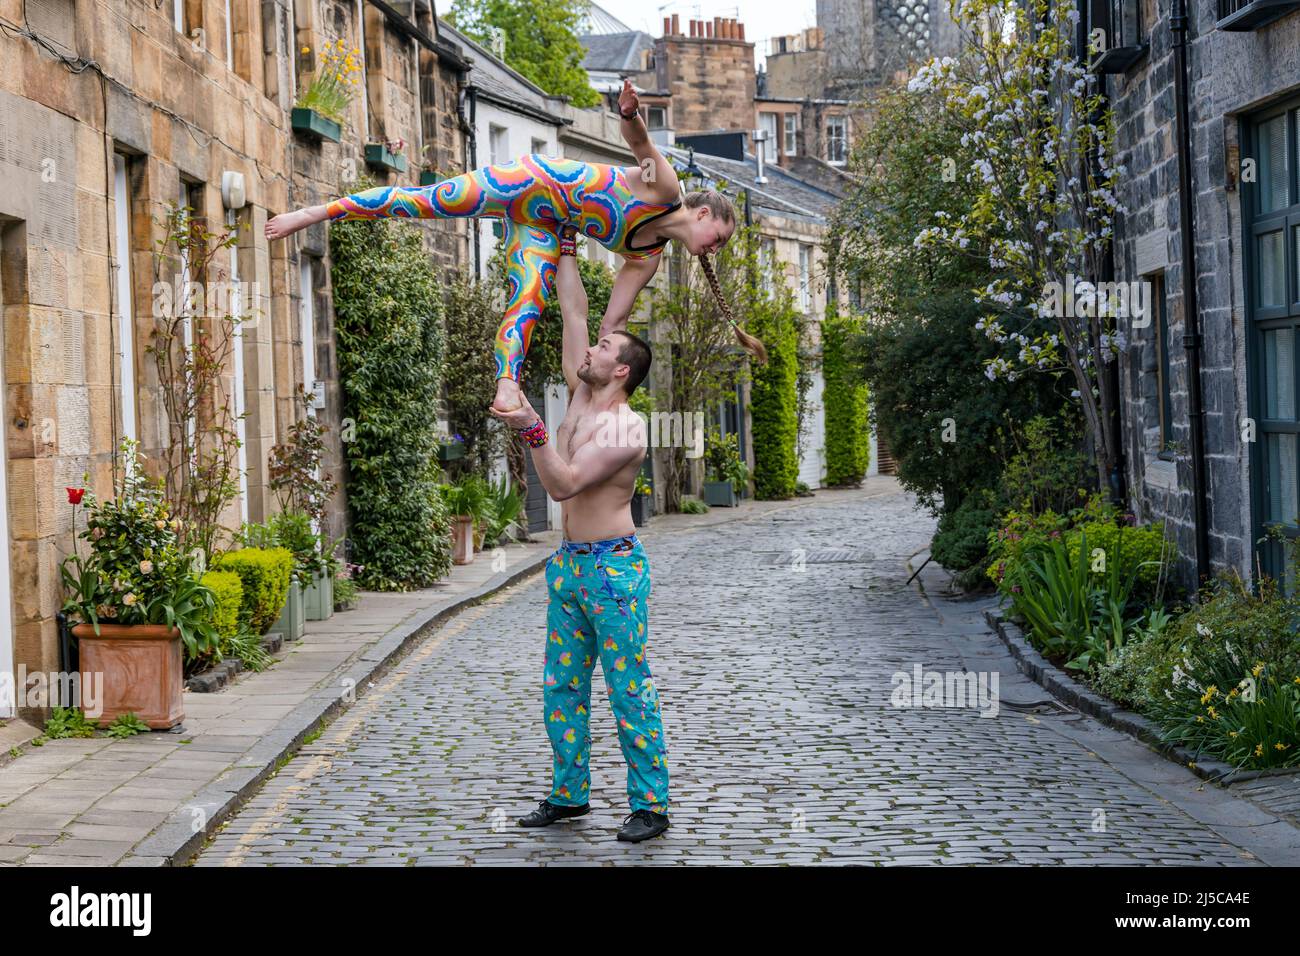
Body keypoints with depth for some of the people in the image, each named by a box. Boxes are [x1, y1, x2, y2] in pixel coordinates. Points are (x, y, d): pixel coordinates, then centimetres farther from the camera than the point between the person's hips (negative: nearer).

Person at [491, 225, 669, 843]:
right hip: (568, 563, 8)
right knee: (562, 687, 10)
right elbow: (572, 310, 10)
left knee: (629, 691, -5)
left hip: (613, 566, -8)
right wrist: (563, 245, 10)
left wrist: (531, 430, -30)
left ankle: (651, 804, 0)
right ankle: (569, 794, 19)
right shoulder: (580, 395, 8)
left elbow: (564, 484, -22)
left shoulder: (626, 429, -16)